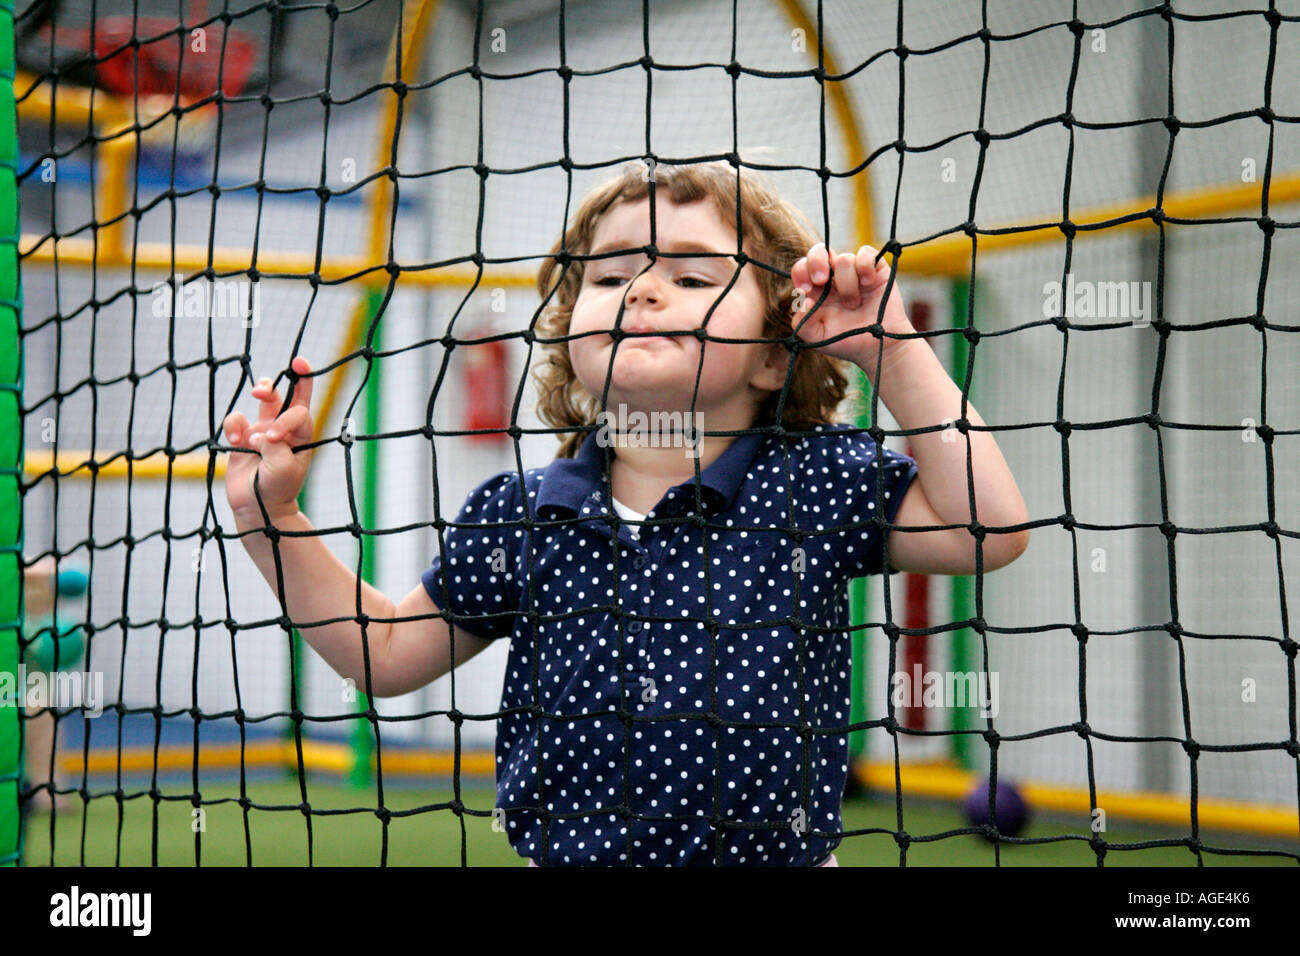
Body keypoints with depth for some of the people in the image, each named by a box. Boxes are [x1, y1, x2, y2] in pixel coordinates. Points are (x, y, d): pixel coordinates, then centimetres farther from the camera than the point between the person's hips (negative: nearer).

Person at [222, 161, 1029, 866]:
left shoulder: (811, 483, -4)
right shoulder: (521, 517, 2)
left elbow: (990, 530, -11)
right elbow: (385, 654, 12)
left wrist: (896, 353, -12)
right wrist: (272, 515, 3)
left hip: (774, 852, -2)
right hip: (563, 851, 2)